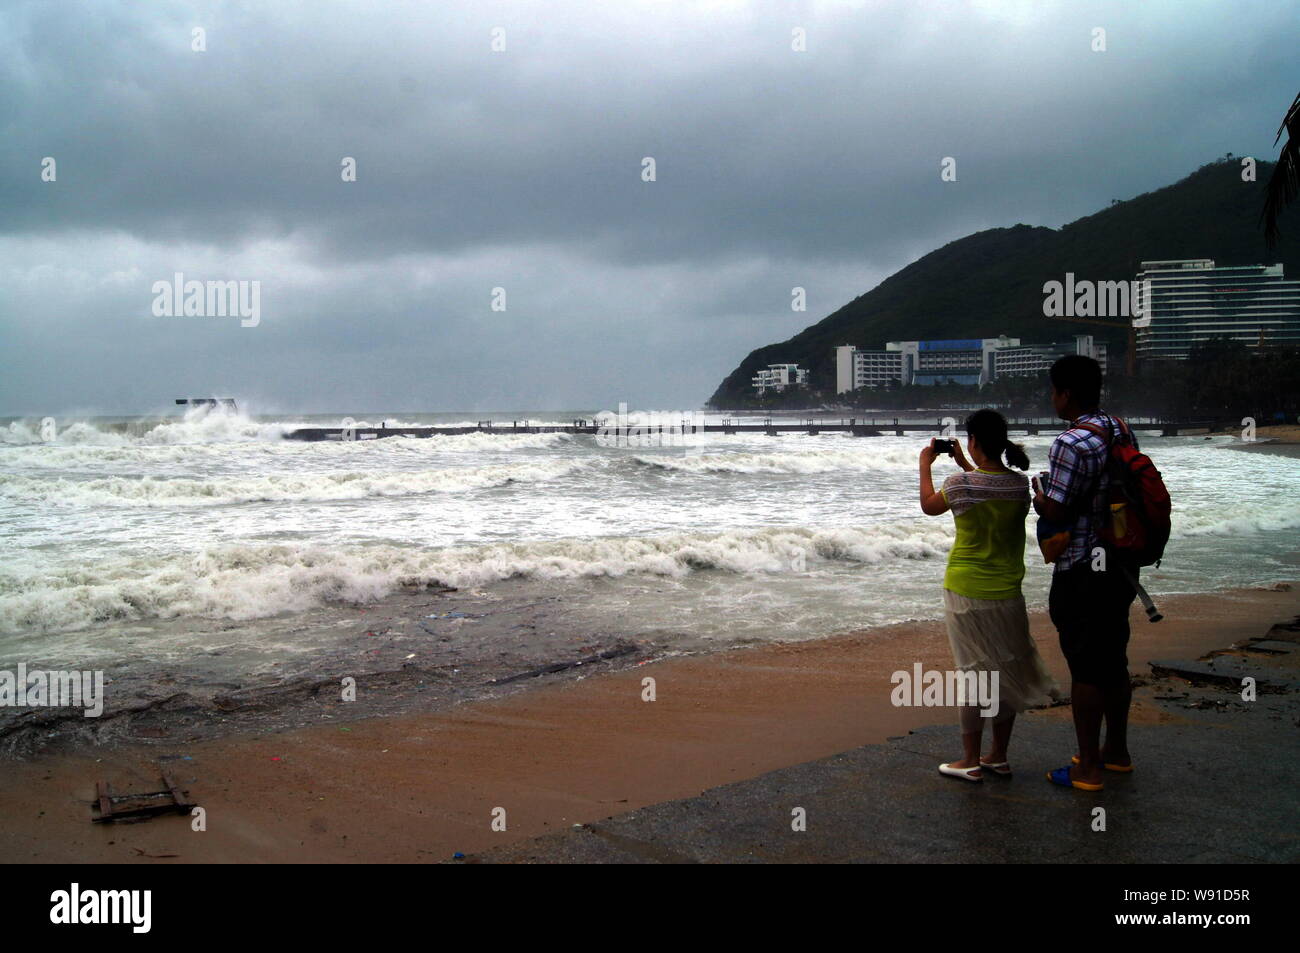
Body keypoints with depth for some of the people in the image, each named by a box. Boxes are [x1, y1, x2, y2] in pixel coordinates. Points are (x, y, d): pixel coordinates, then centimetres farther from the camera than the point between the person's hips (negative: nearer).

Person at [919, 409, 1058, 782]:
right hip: (1007, 593, 5)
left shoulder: (962, 484, -17)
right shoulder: (1020, 484, -2)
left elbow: (929, 505, 3)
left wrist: (925, 465, 16)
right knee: (1007, 673, 14)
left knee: (972, 672, 3)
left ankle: (971, 761, 11)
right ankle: (999, 756, 24)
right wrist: (965, 465, 27)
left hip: (966, 593, -5)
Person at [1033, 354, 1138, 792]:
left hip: (1082, 571, -9)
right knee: (1113, 660, 18)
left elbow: (1057, 514, -20)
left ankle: (1087, 769, 7)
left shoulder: (1070, 444, -21)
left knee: (1085, 667, -1)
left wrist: (1037, 498, 0)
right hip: (1121, 566, 9)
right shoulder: (1122, 431, 7)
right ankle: (1116, 751, 31)